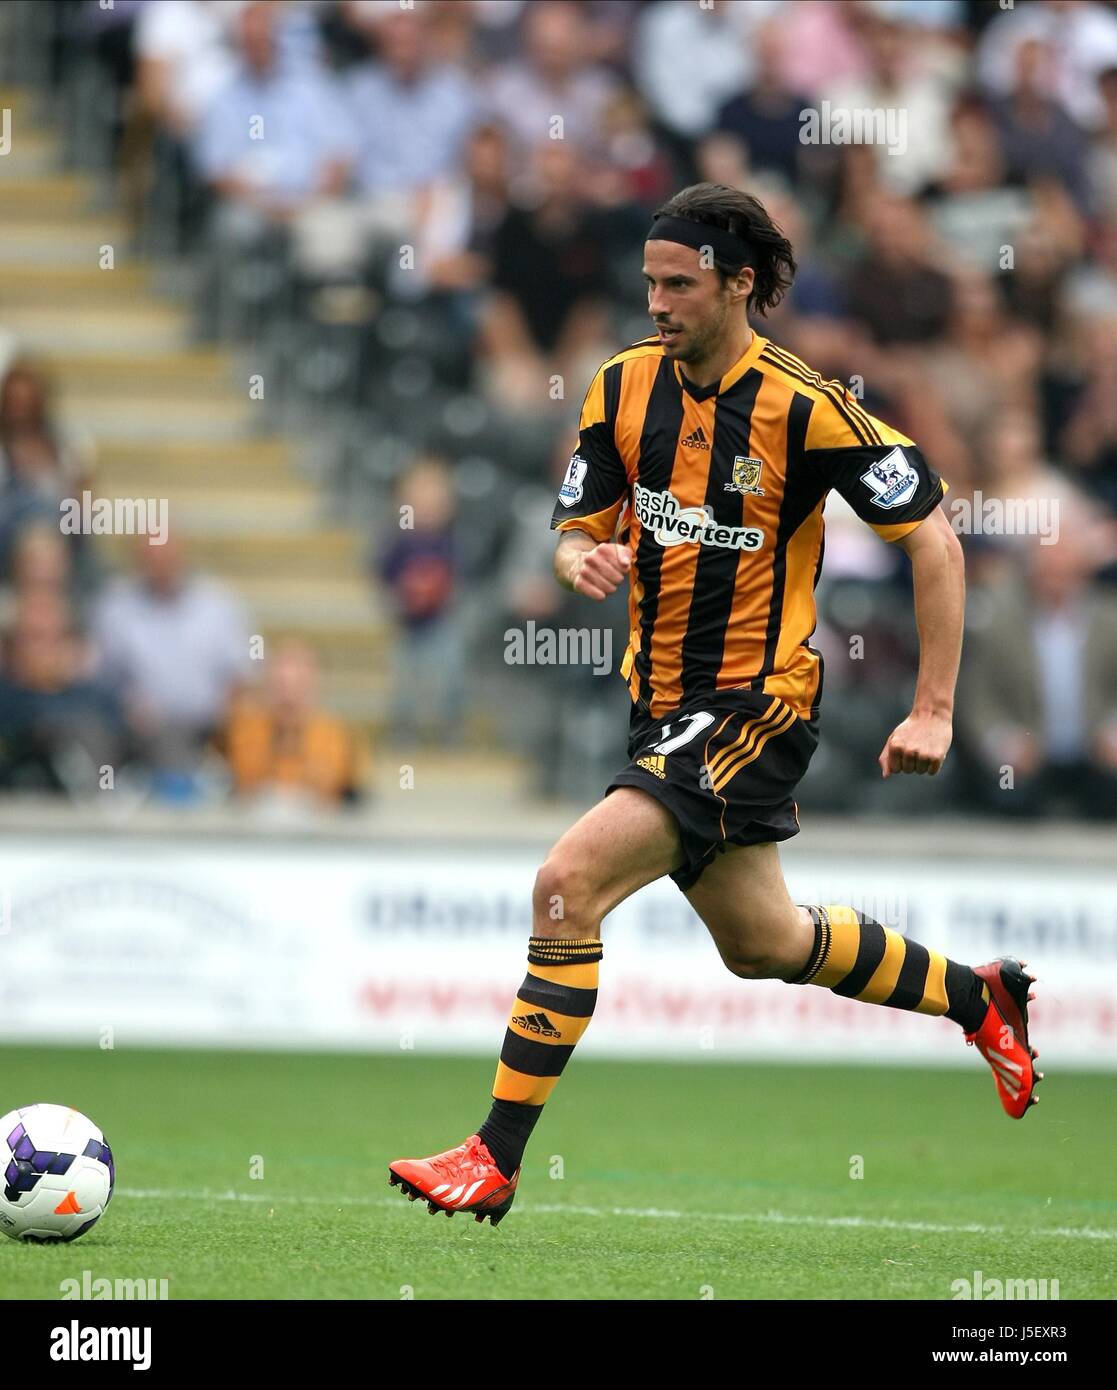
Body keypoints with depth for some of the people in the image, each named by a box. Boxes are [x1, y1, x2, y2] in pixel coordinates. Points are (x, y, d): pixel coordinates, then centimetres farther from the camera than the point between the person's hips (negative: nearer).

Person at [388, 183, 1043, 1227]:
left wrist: (933, 710, -13)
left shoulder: (801, 407, -16)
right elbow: (577, 528, 10)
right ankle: (979, 998, 45)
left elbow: (933, 538, -11)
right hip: (663, 702, 8)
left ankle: (496, 1158, -16)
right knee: (761, 945, 22)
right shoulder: (625, 386, 1)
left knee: (568, 884, -21)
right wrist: (584, 561, -17)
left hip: (751, 704, -8)